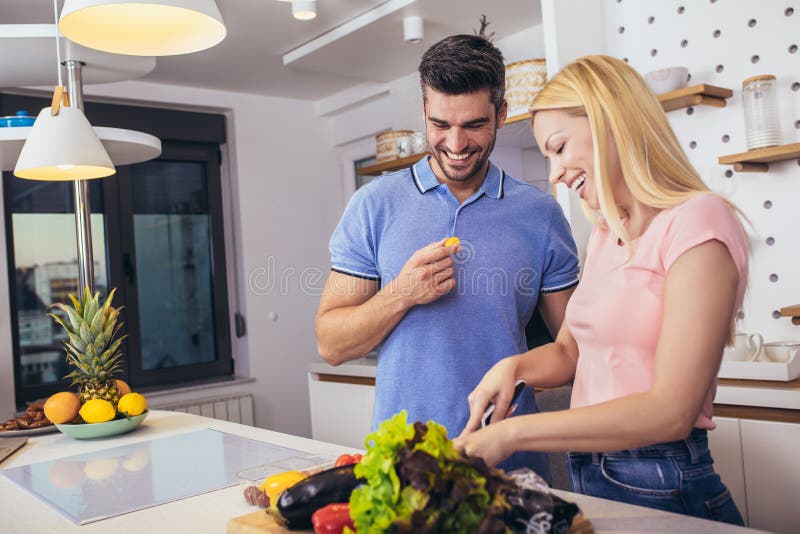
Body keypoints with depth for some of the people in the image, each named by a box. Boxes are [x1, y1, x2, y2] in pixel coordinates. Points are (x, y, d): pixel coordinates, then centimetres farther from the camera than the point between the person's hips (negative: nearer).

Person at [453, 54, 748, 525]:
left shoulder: (698, 219, -16)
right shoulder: (606, 234, 9)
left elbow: (672, 410, -22)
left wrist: (513, 433, -21)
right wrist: (513, 367, -5)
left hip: (664, 493, -7)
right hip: (589, 480, 7)